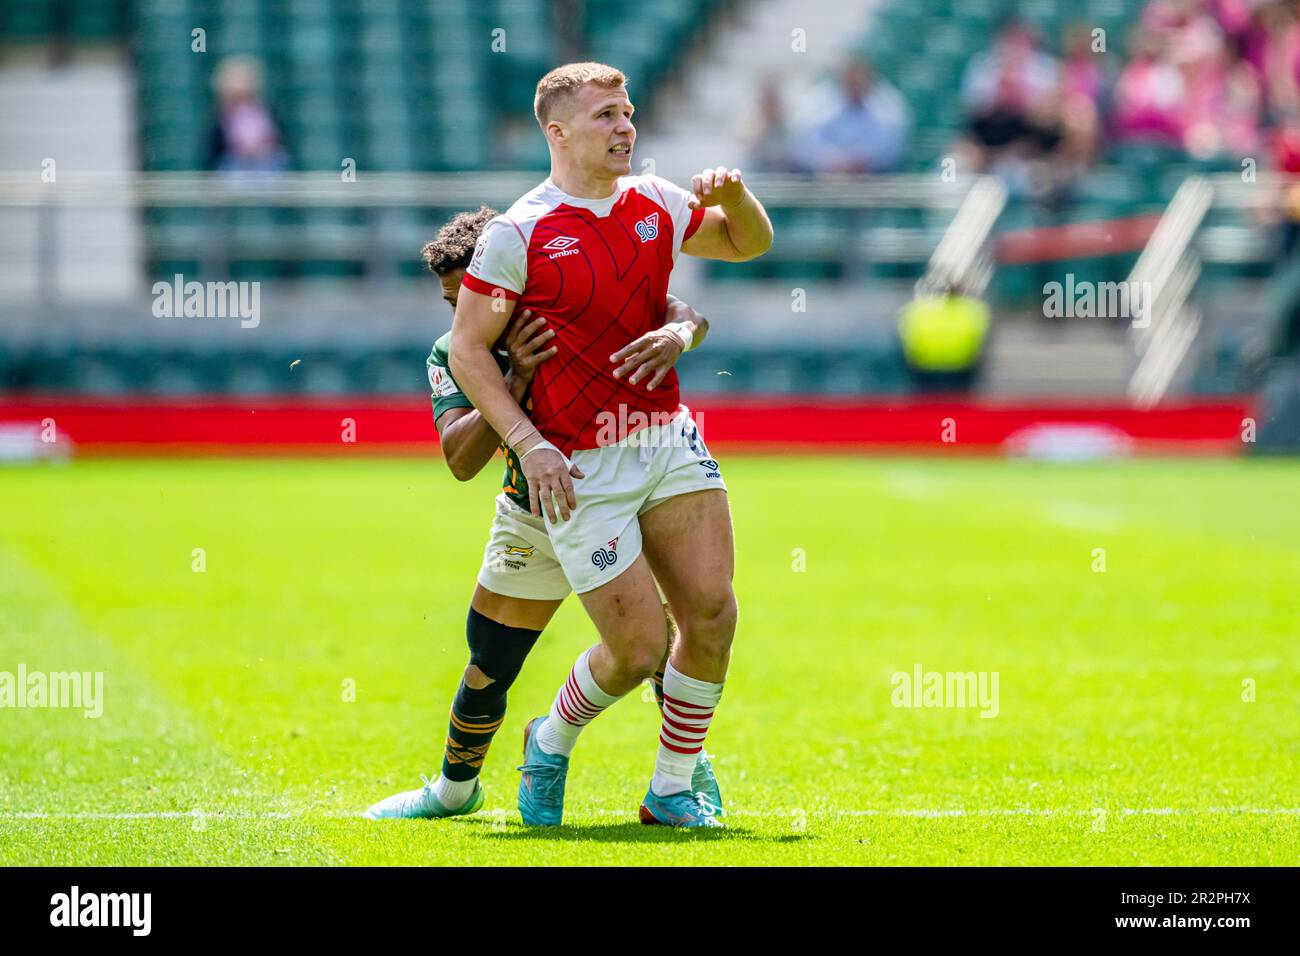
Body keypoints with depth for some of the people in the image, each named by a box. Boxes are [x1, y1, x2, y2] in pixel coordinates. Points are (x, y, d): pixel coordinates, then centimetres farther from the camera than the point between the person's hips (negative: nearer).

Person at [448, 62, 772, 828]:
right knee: (639, 647, -7)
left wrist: (735, 195, -1)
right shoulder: (519, 233, -9)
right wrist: (529, 443, -15)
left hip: (669, 440, 5)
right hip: (581, 470, -5)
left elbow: (749, 243, 23)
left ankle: (673, 790, 12)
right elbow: (468, 347, -7)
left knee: (712, 615, -6)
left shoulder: (656, 204, 7)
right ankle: (552, 743, 24)